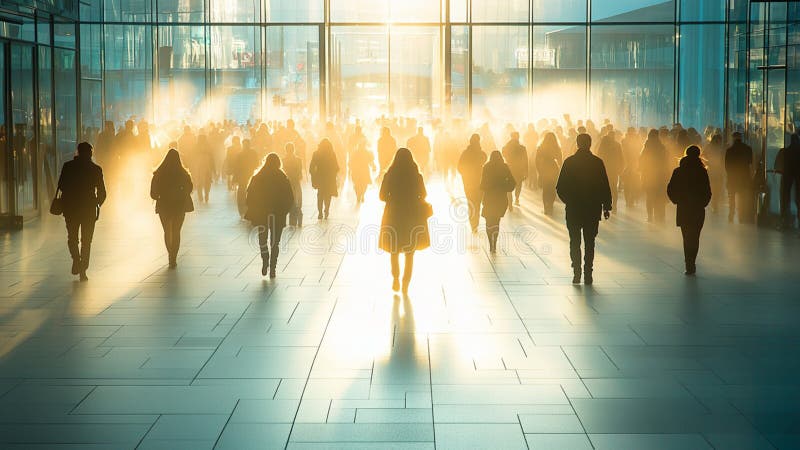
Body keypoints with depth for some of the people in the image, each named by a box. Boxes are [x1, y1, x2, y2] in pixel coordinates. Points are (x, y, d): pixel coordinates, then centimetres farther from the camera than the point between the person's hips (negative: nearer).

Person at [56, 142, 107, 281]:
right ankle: (83, 270, 2)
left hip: (70, 208, 0)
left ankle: (76, 258, -12)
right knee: (86, 241, 8)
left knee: (72, 237, 15)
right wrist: (98, 205, 16)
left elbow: (61, 186, -1)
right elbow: (102, 192, -2)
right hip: (89, 208, 0)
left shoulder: (68, 166, -2)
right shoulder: (95, 169, -2)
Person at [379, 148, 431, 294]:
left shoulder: (389, 176, -9)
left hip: (393, 216, 0)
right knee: (409, 253, 10)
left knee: (394, 250, 19)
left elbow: (382, 196, -4)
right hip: (412, 217, 0)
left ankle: (396, 278, 7)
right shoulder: (416, 176, -9)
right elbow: (423, 195, 1)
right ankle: (406, 284, 9)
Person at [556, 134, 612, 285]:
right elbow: (605, 187, -3)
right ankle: (588, 273, 3)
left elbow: (560, 188, -2)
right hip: (593, 210, 0)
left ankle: (577, 274, 1)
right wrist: (606, 207, 6)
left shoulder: (569, 162, -4)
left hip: (573, 210, 0)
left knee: (575, 242, 8)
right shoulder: (597, 162, -5)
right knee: (590, 243, 8)